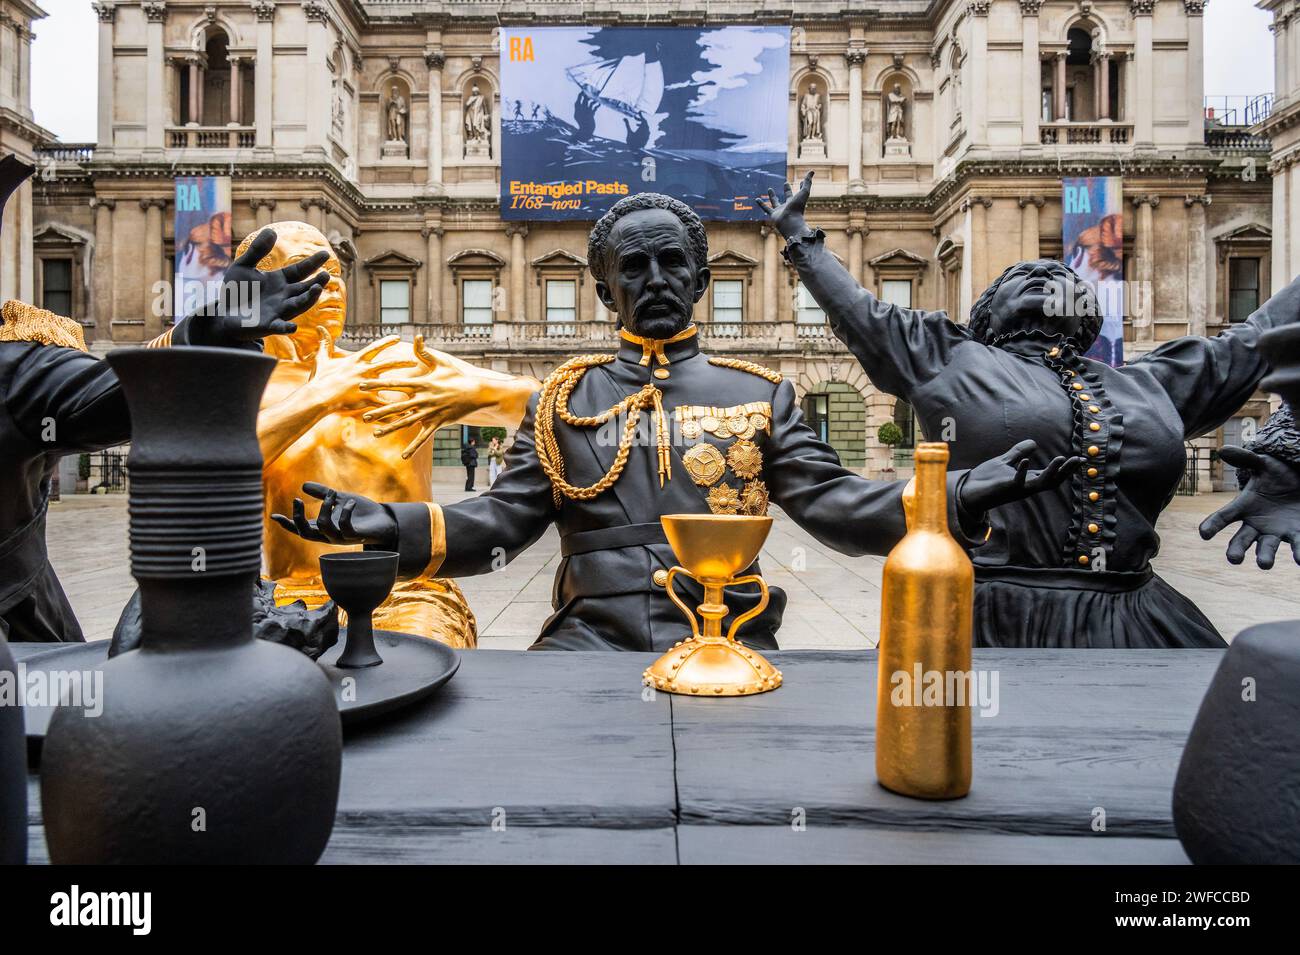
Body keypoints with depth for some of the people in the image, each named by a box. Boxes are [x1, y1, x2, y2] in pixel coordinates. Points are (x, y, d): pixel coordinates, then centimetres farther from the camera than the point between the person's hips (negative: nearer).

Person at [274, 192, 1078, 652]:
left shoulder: (761, 393, 11)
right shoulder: (565, 398, 12)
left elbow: (830, 503, 5)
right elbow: (505, 521, 8)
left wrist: (958, 498, -9)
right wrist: (392, 525, -8)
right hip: (593, 636, 0)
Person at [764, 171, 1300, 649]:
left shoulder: (1150, 384, 18)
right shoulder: (953, 362, 7)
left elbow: (1249, 343, 31)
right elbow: (859, 313, 14)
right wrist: (799, 233, 22)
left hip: (1130, 622, 5)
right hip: (990, 618, -4)